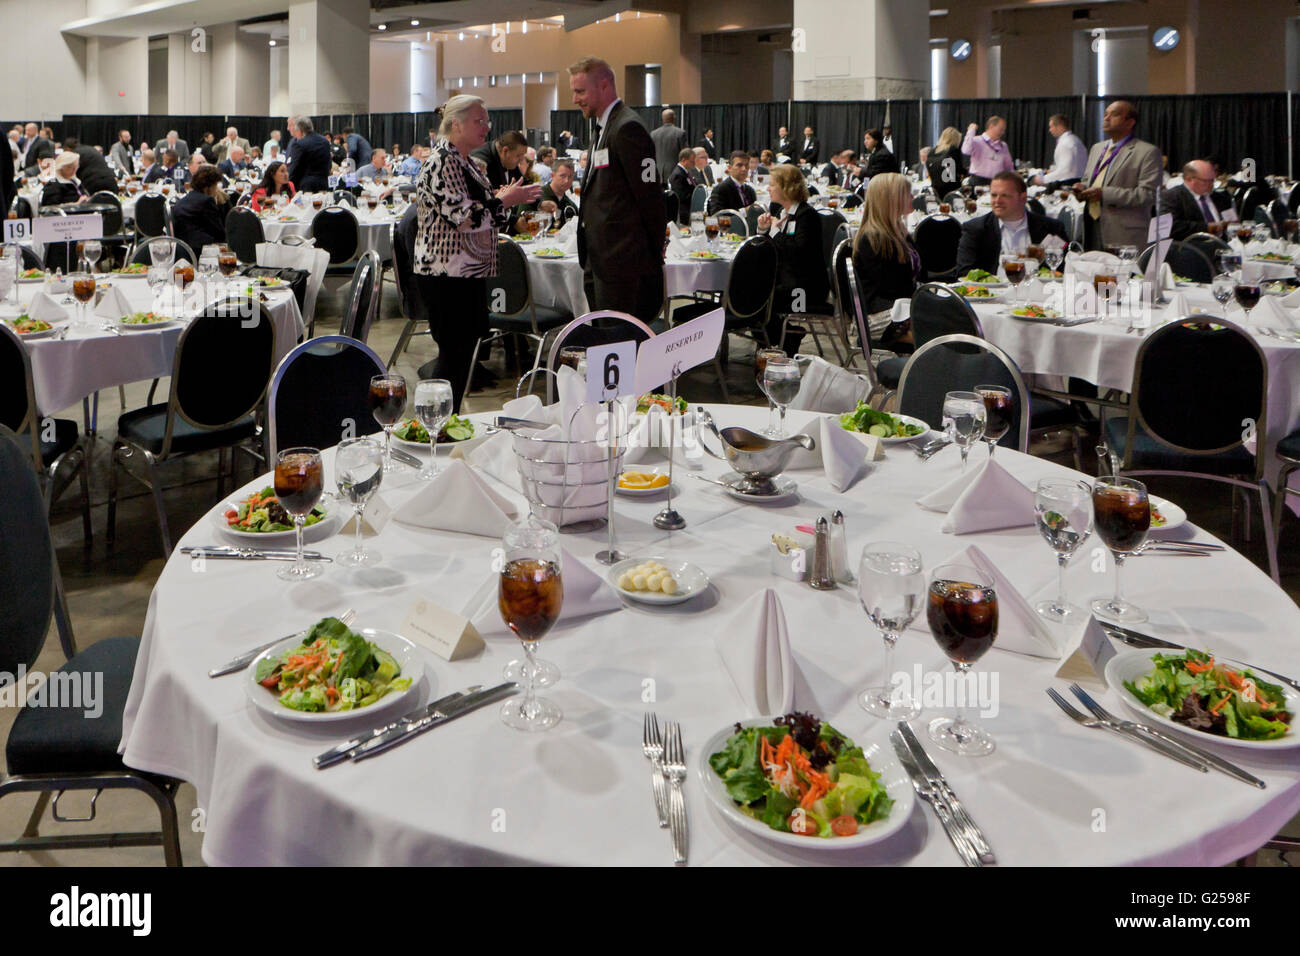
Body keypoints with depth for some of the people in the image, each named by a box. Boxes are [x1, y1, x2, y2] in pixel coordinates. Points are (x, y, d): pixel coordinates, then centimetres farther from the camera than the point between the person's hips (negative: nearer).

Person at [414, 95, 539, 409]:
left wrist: (504, 196, 10)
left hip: (469, 273, 10)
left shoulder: (466, 163, 17)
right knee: (454, 355, -5)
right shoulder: (442, 162, -14)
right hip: (446, 275, -10)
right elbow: (462, 217, -23)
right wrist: (504, 200, -13)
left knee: (463, 351, 13)